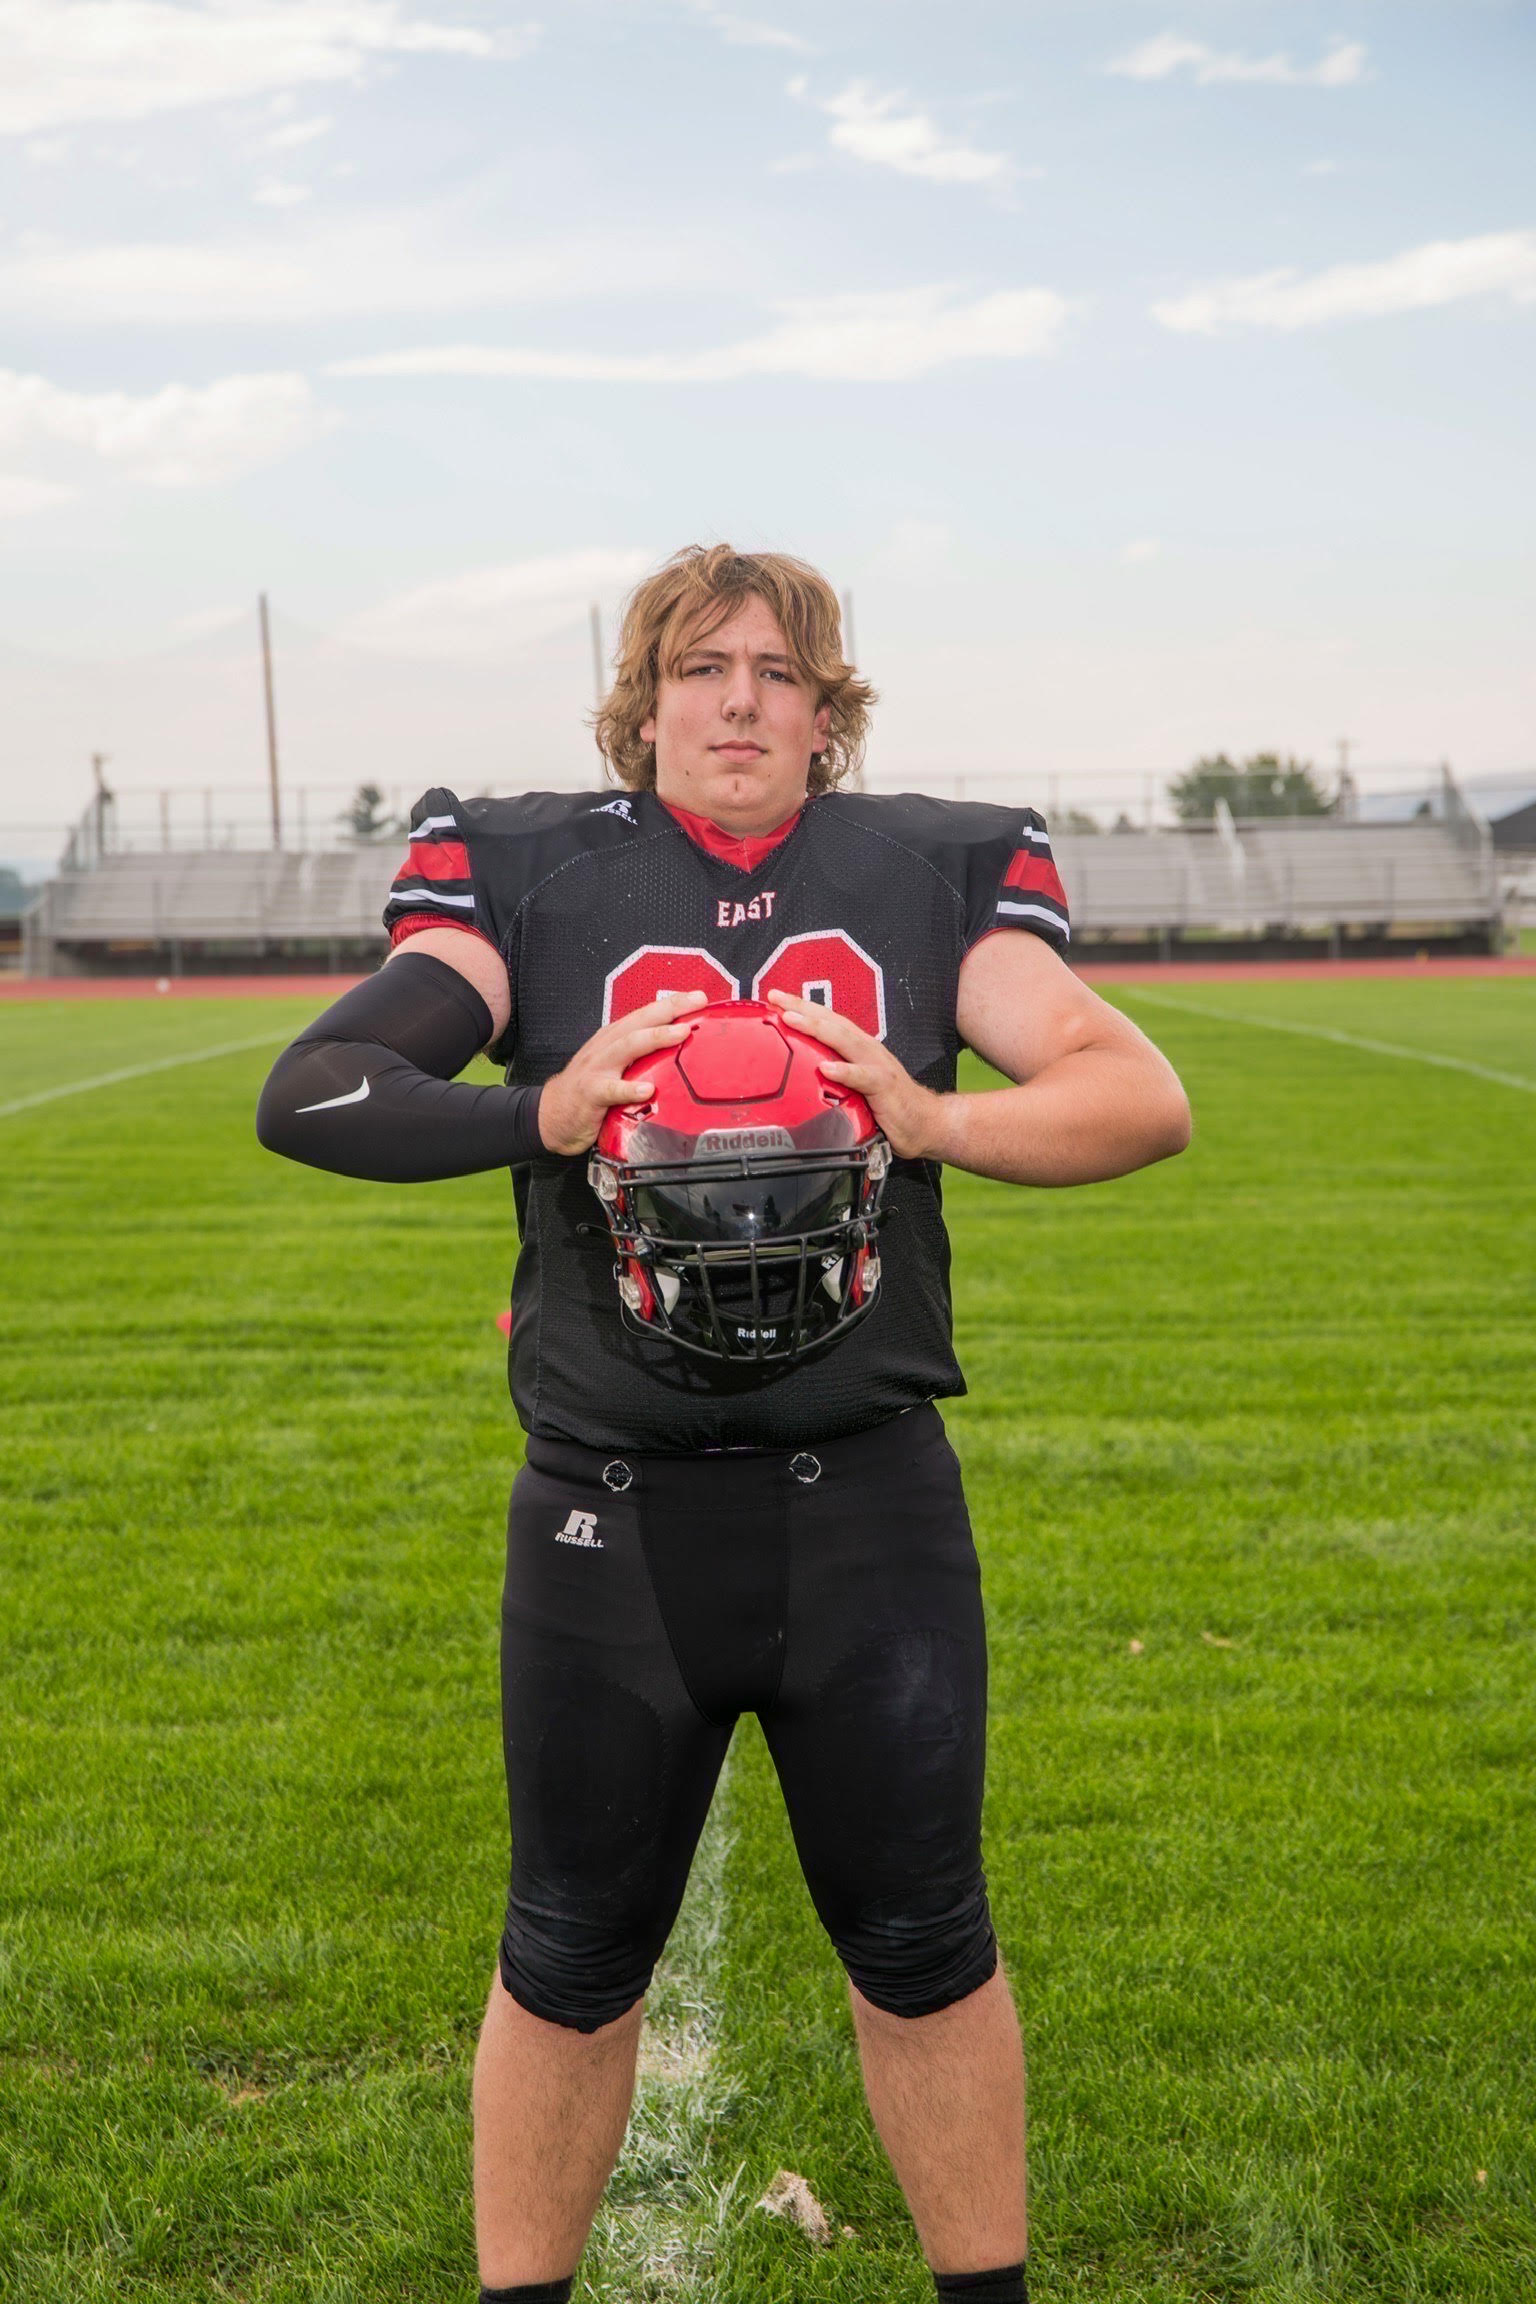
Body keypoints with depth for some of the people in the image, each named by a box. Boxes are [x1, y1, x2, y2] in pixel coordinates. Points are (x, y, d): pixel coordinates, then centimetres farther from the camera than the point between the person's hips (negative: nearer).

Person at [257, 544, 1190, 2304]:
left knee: (920, 1949, 15)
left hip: (868, 1512, 1)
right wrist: (541, 1114, -26)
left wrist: (940, 1121, -23)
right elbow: (305, 1092, -10)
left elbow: (1145, 1096, -6)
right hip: (609, 1518, 0)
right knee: (572, 1959, 15)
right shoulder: (530, 871, 1)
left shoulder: (931, 870, 4)